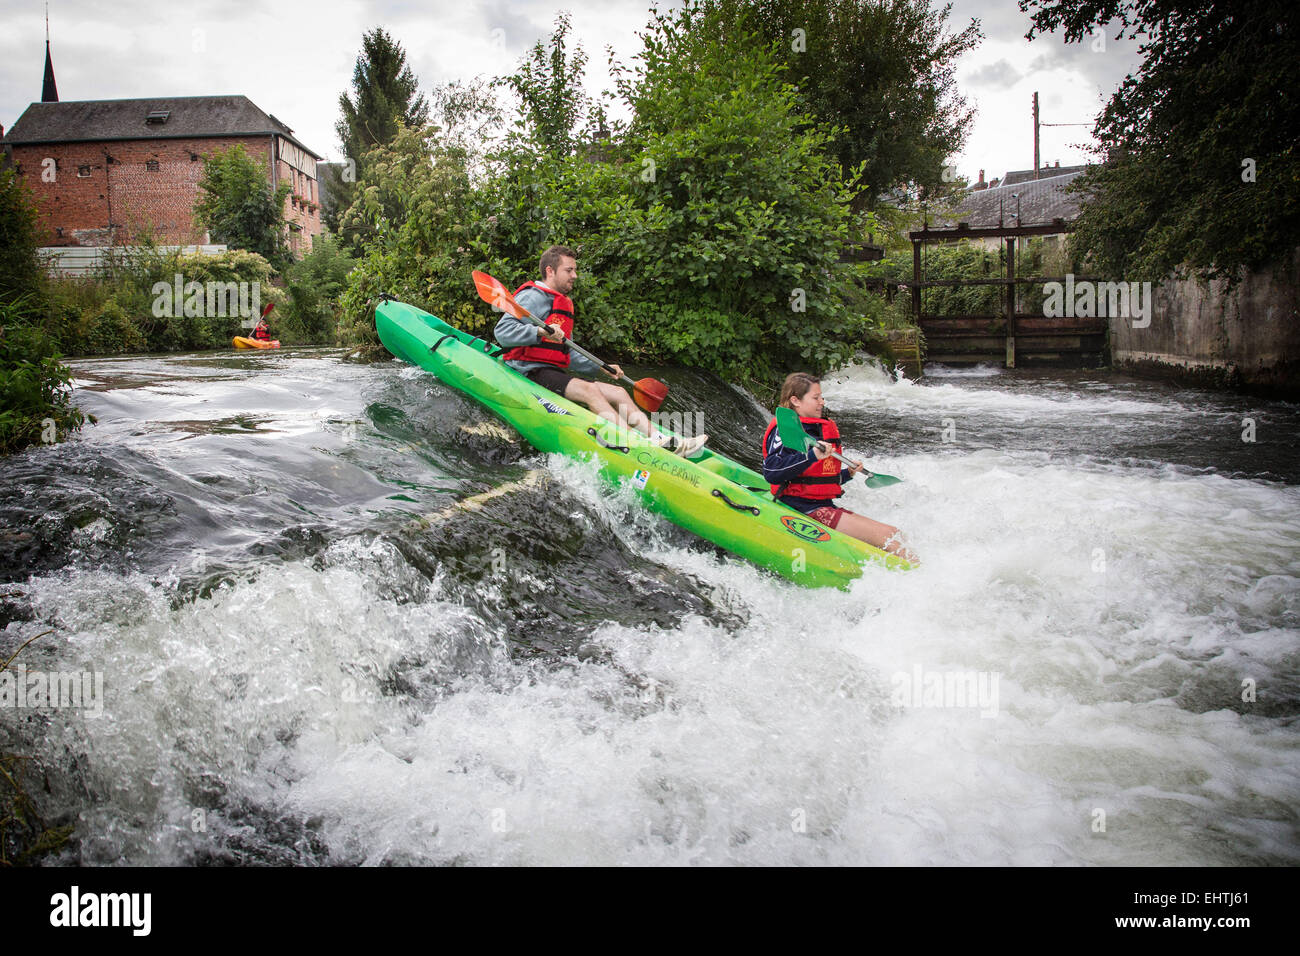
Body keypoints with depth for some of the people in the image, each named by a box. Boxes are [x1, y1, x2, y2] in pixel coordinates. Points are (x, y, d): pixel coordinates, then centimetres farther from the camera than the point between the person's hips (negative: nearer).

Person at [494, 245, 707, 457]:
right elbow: (502, 331, -21)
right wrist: (541, 332, -35)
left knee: (617, 393, -3)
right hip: (531, 372, -10)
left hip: (555, 372, 10)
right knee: (589, 389, -30)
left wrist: (601, 368, 17)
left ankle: (660, 440, -19)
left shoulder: (563, 304, 25)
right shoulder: (534, 296, -6)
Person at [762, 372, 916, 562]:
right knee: (888, 537, -17)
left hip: (824, 506, 10)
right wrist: (811, 455, -32)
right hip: (804, 509, -10)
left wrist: (847, 474, 17)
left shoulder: (820, 429, 22)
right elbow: (771, 471, -26)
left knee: (897, 535, 1)